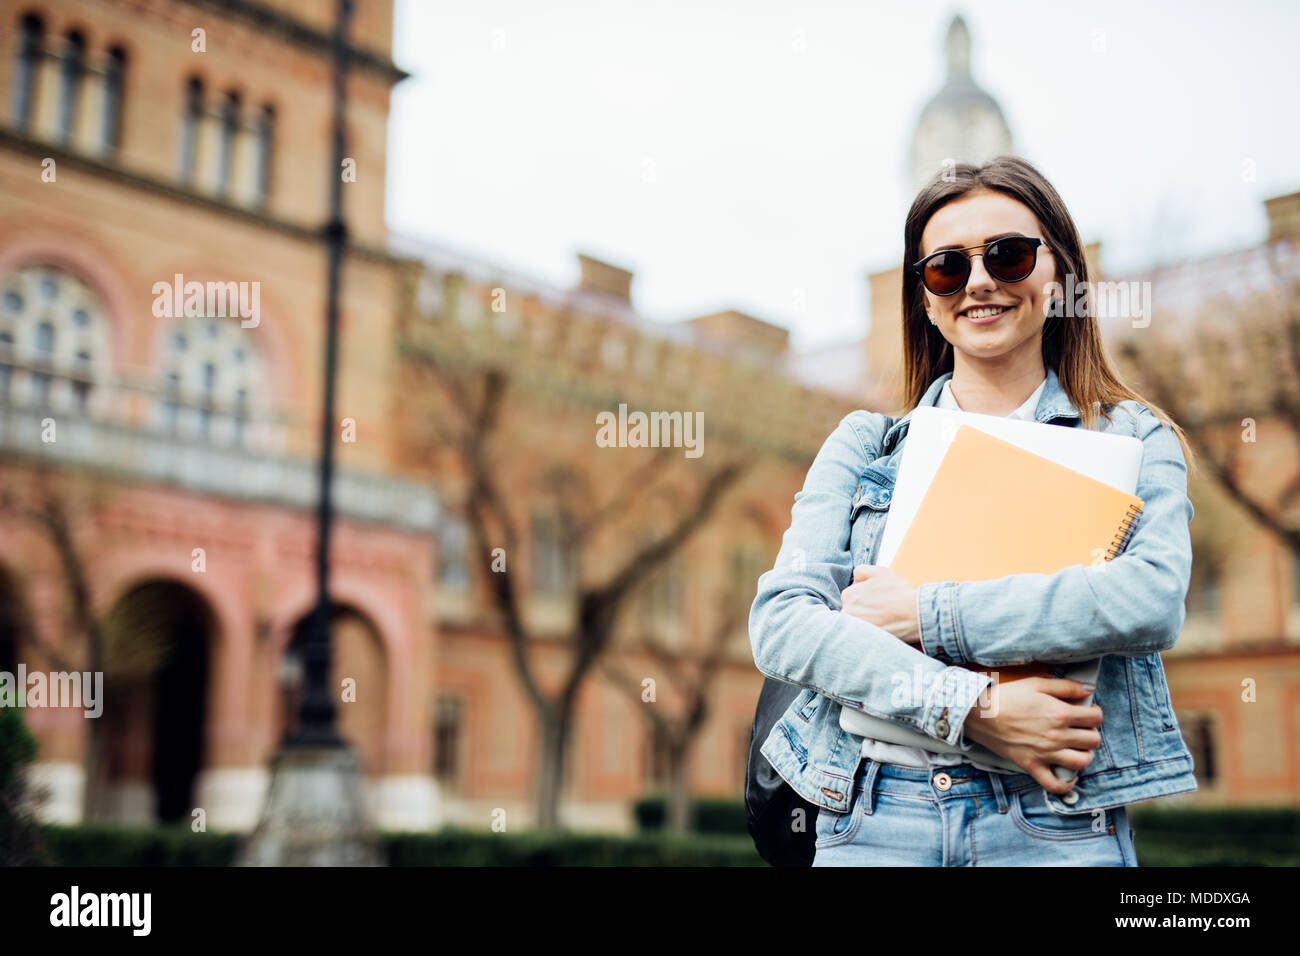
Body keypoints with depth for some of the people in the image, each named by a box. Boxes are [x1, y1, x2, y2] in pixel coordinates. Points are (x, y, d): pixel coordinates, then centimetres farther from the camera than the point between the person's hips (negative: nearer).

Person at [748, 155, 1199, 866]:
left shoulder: (1134, 440, 6)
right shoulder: (863, 445, 8)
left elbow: (1153, 600, -13)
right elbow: (780, 622, -4)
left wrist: (923, 614, -14)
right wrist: (971, 706, -16)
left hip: (1054, 821, -1)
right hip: (872, 815, 1)